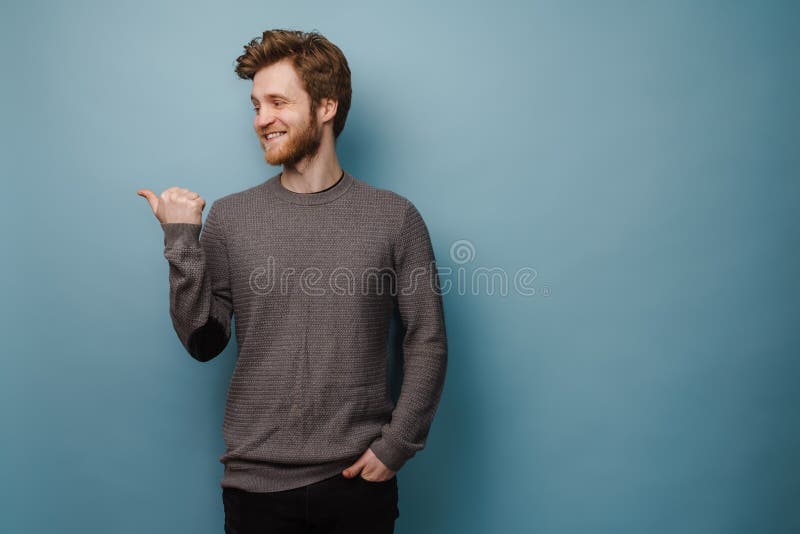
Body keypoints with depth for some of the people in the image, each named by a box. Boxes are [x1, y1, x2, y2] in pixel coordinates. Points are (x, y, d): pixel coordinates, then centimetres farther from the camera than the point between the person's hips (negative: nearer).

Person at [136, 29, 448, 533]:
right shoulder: (229, 217, -1)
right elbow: (204, 343, -2)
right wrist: (181, 241, -10)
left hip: (358, 479, 0)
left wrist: (396, 445, -7)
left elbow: (427, 344, -2)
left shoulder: (394, 217, -5)